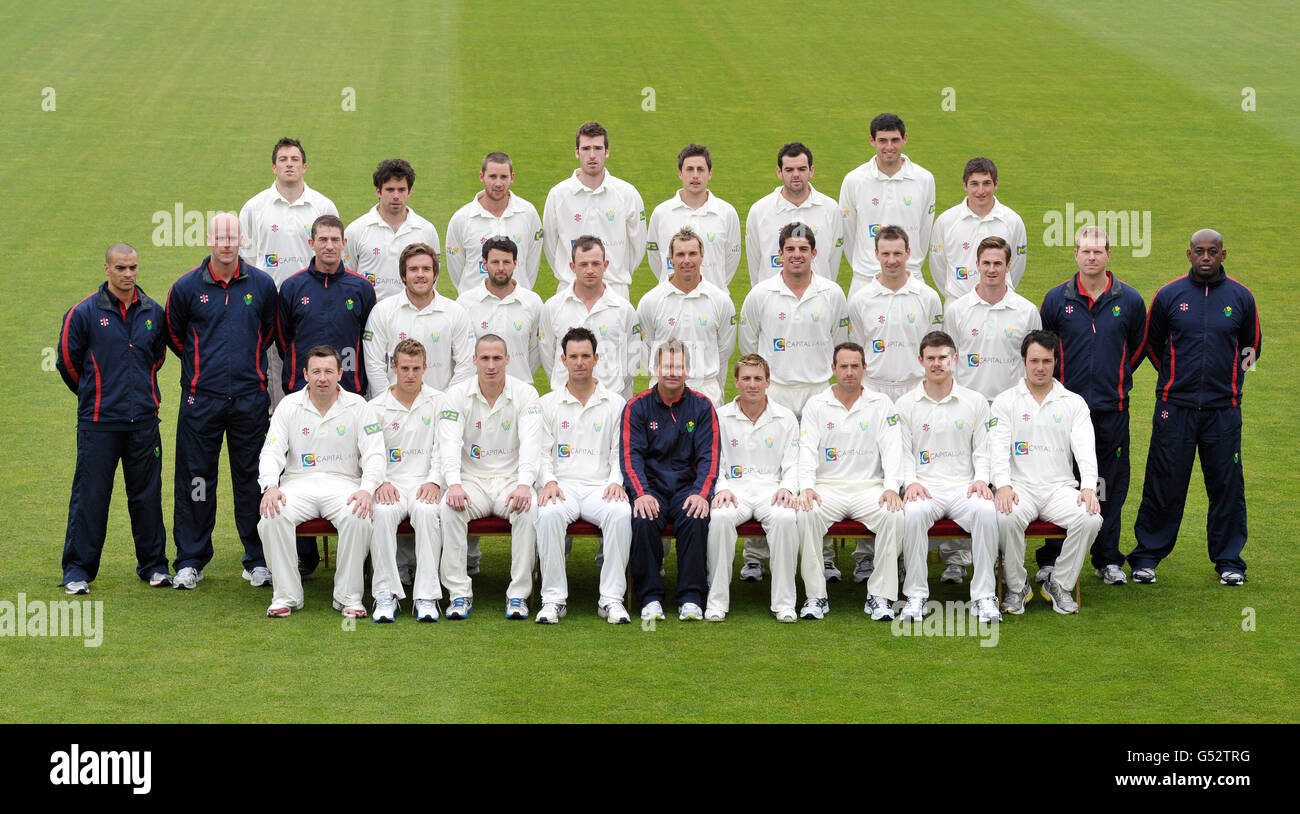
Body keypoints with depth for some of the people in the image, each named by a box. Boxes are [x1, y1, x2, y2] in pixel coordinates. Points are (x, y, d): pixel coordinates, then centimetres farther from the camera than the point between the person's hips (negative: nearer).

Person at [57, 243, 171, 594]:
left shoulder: (154, 312, 7)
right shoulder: (84, 313, -4)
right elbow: (67, 361, 5)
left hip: (144, 420, 3)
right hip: (98, 421, -3)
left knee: (147, 493, 8)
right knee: (90, 495, -2)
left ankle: (153, 564, 18)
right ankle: (78, 569, 6)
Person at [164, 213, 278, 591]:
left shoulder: (262, 285, 3)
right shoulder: (186, 287, -1)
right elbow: (174, 335, 13)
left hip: (250, 398, 1)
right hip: (201, 398, -1)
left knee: (252, 479, 5)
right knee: (196, 479, 2)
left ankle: (258, 560, 13)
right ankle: (190, 561, 11)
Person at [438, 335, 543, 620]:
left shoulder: (525, 393, -1)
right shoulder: (457, 395, 1)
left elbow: (530, 443, -12)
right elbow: (449, 443, -11)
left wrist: (524, 484, -30)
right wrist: (454, 484, -30)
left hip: (511, 479, 0)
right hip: (471, 480, 1)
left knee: (528, 508, -33)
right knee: (449, 508, -31)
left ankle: (518, 594, -25)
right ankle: (460, 593, -23)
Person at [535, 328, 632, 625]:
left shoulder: (615, 403, 14)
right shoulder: (549, 403, 14)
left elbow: (621, 452, 11)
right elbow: (542, 452, 10)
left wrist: (616, 481, -8)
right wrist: (549, 481, -10)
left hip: (601, 487, 0)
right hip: (562, 485, 0)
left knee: (621, 513, -35)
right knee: (549, 513, -36)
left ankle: (612, 598, -28)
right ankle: (554, 598, -28)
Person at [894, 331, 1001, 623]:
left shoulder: (975, 402, 13)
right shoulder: (905, 404, 11)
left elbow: (982, 450, 12)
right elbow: (902, 453, 8)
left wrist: (981, 479, -6)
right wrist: (911, 481, -11)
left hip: (964, 488, 1)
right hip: (925, 488, -1)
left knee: (986, 511, -33)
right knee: (913, 512, -36)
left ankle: (984, 596, -24)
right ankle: (916, 596, -25)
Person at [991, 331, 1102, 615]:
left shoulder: (1074, 403, 14)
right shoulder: (1005, 402, 10)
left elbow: (1085, 449, 2)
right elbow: (998, 449, -2)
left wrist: (1088, 487, -16)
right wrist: (1003, 485, -21)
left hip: (1060, 487, 2)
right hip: (1020, 486, -1)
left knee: (1090, 519, -29)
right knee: (1006, 519, -35)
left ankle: (1060, 584, -8)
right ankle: (1016, 586, -12)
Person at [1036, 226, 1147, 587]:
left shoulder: (1129, 300, 3)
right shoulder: (1057, 299, 1)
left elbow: (1137, 347, 17)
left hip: (1112, 408, 1)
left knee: (1110, 486, 5)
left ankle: (1108, 560, 14)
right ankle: (1051, 559, 8)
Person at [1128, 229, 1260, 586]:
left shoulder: (1240, 297, 5)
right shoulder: (1169, 296, 2)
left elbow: (1250, 343, 19)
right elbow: (1151, 343, 15)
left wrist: (1231, 378, 12)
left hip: (1223, 409, 1)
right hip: (1175, 406, -1)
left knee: (1227, 486, 2)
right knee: (1164, 485, 1)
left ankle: (1229, 560, 14)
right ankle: (1147, 557, 11)